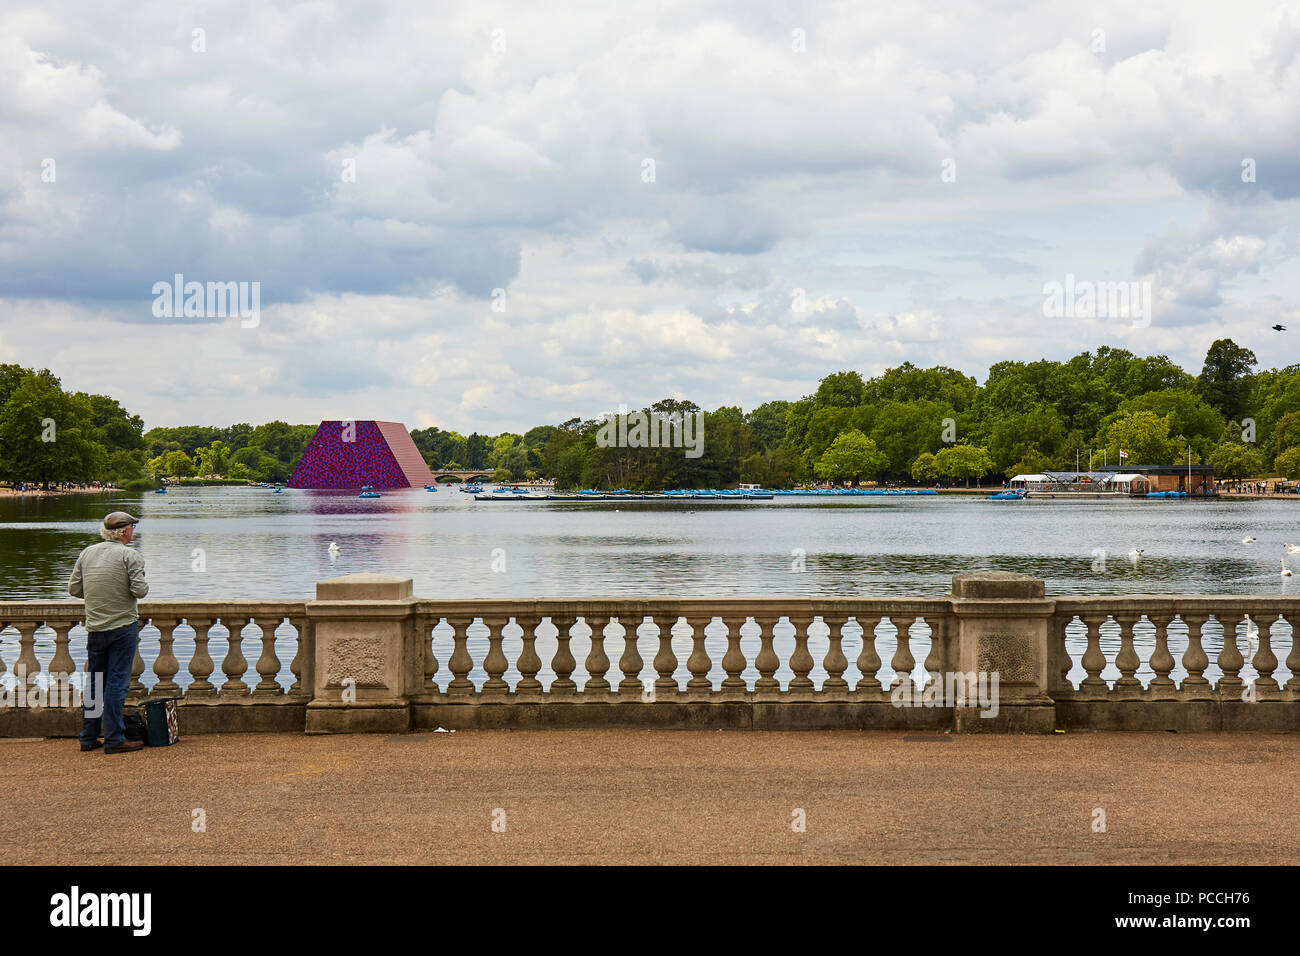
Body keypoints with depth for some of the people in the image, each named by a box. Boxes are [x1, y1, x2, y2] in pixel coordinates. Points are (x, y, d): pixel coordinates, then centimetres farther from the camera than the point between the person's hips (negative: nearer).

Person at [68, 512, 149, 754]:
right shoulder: (130, 556, -9)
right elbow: (140, 590, -17)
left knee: (94, 682, 13)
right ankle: (114, 740, -3)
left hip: (94, 629, 5)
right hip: (123, 626, -5)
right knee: (117, 682, -3)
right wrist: (144, 585, 5)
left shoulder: (87, 553, 7)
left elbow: (74, 589, 8)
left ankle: (88, 738, 18)